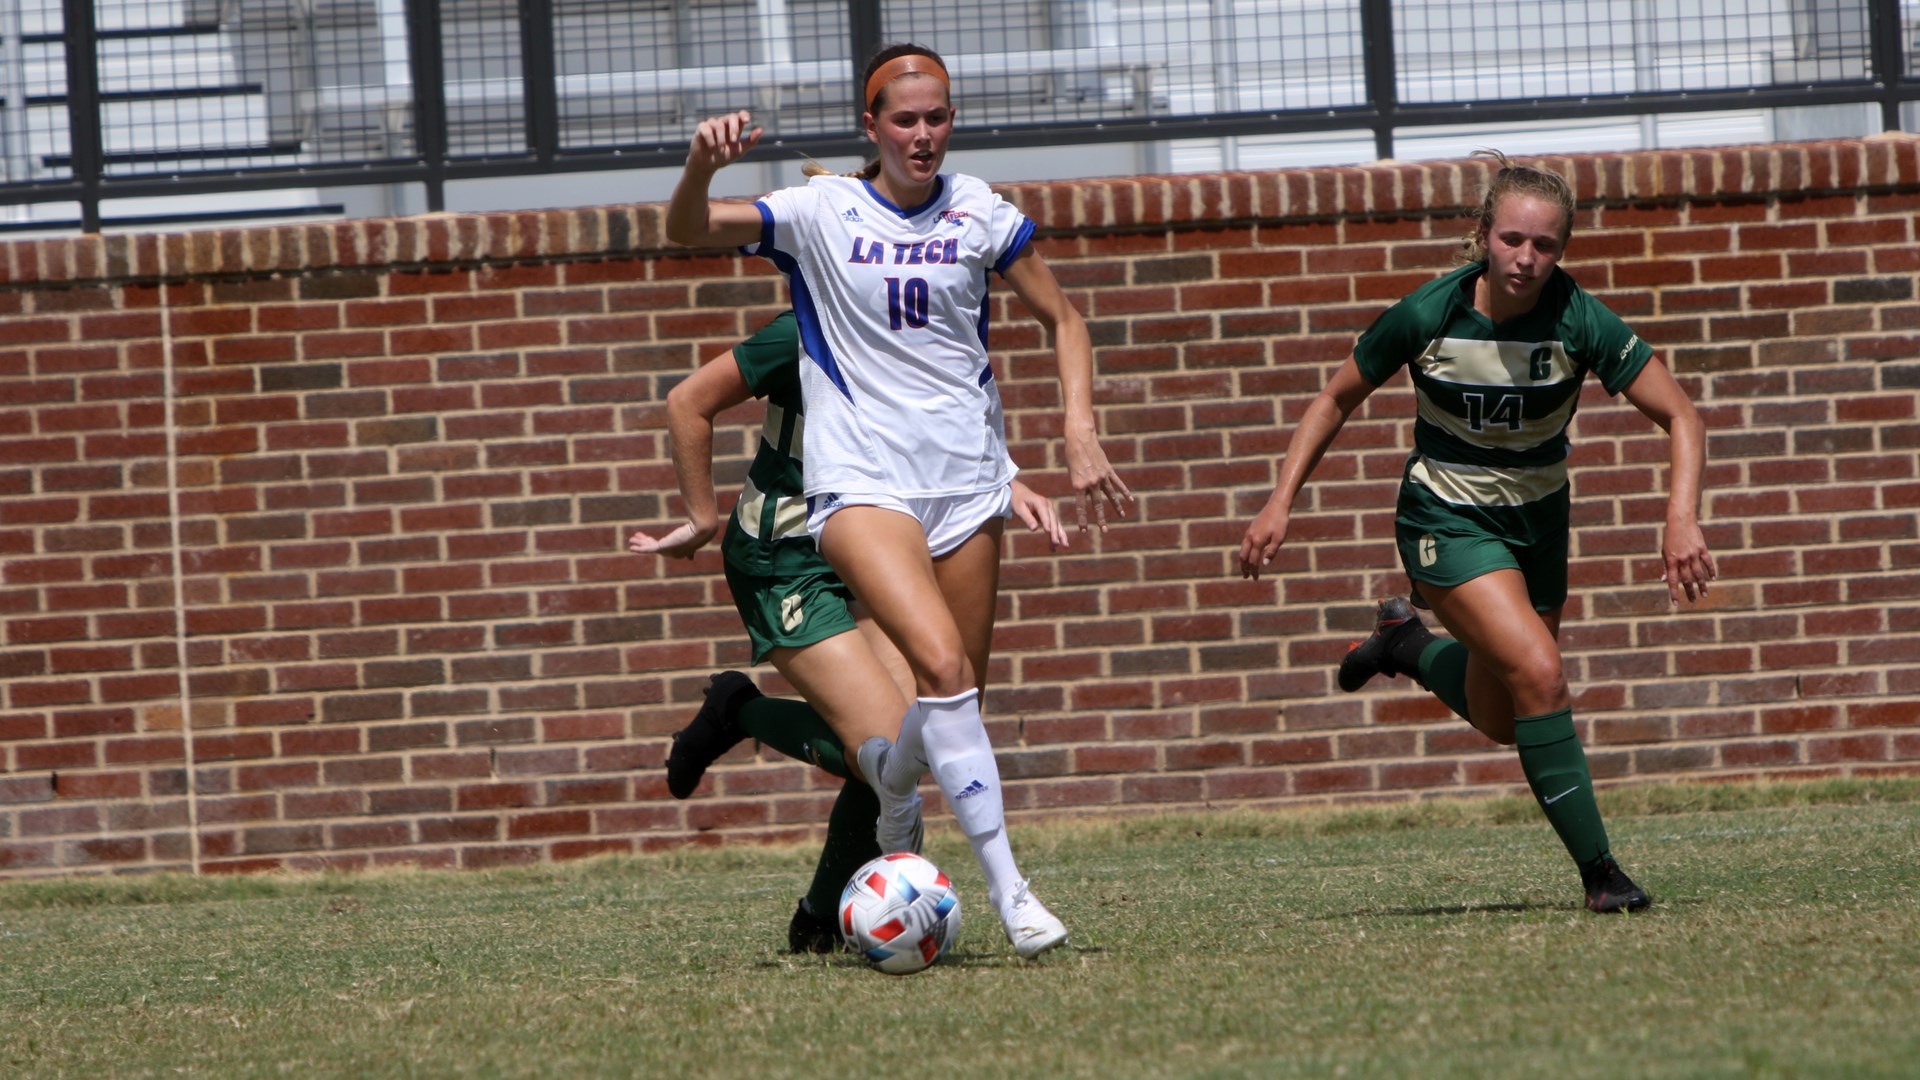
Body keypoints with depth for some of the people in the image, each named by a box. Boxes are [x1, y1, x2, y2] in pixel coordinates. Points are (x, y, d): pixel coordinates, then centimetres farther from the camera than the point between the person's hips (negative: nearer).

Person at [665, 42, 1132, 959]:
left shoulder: (979, 215, 5)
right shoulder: (821, 213, -2)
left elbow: (1062, 321, 15)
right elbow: (688, 230, -11)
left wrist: (1080, 432, 3)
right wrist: (702, 165, -32)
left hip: (966, 475, 4)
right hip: (860, 479, -4)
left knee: (955, 693, 7)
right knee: (944, 666, -23)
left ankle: (893, 830, 37)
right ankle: (1006, 887, -22)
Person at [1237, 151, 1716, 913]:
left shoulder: (1579, 321, -19)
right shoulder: (1427, 316, -20)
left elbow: (1679, 417, -16)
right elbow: (1338, 399, -4)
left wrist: (1683, 520, -32)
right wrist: (1281, 502, -9)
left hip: (1538, 521, 4)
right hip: (1447, 520, -3)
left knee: (1502, 722, 12)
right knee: (1540, 674, -24)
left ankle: (1408, 646, 42)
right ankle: (1598, 870, -17)